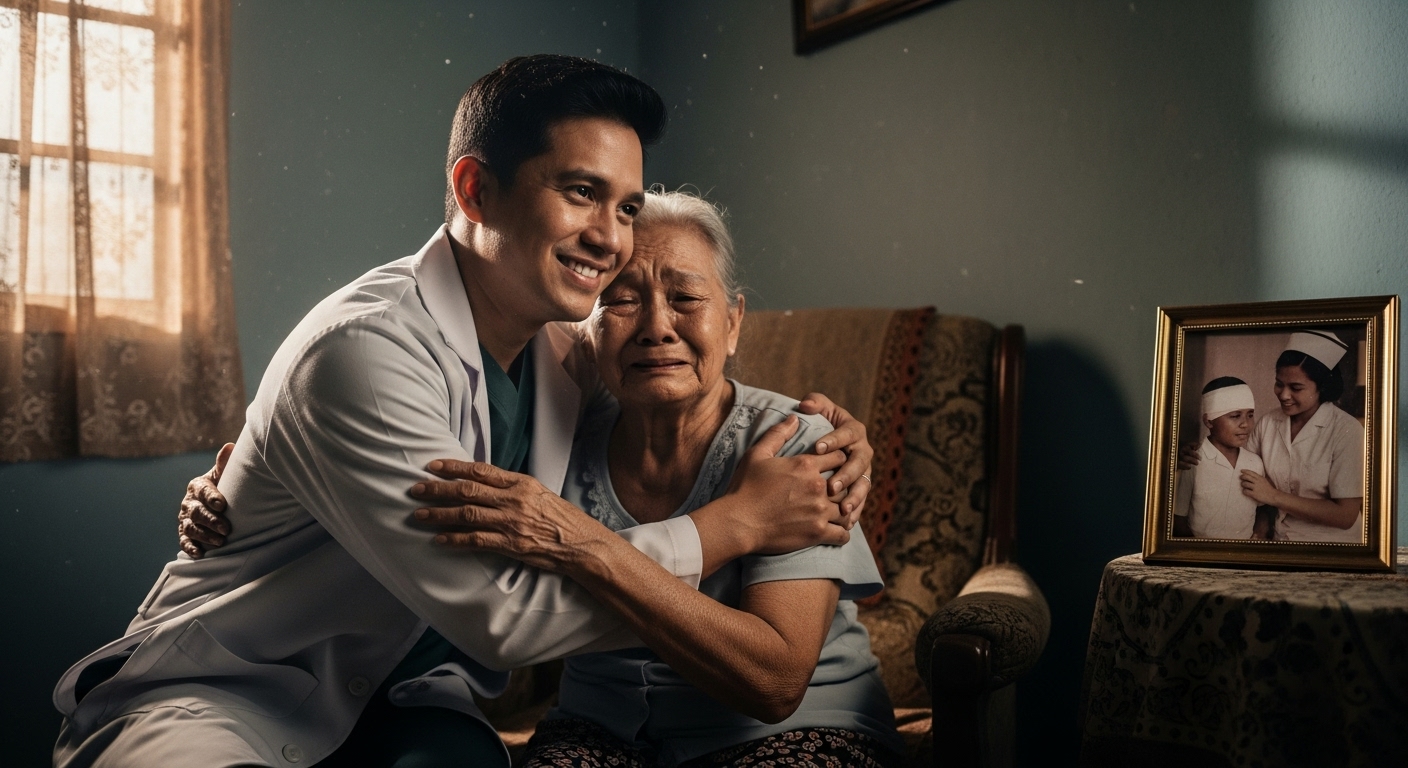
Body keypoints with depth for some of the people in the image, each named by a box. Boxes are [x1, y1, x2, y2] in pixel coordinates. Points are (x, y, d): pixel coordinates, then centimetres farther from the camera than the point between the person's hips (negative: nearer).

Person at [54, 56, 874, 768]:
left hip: (404, 693, 5)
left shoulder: (561, 342, 0)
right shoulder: (365, 349, -24)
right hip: (221, 699, -5)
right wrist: (738, 522, -19)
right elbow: (505, 613, -27)